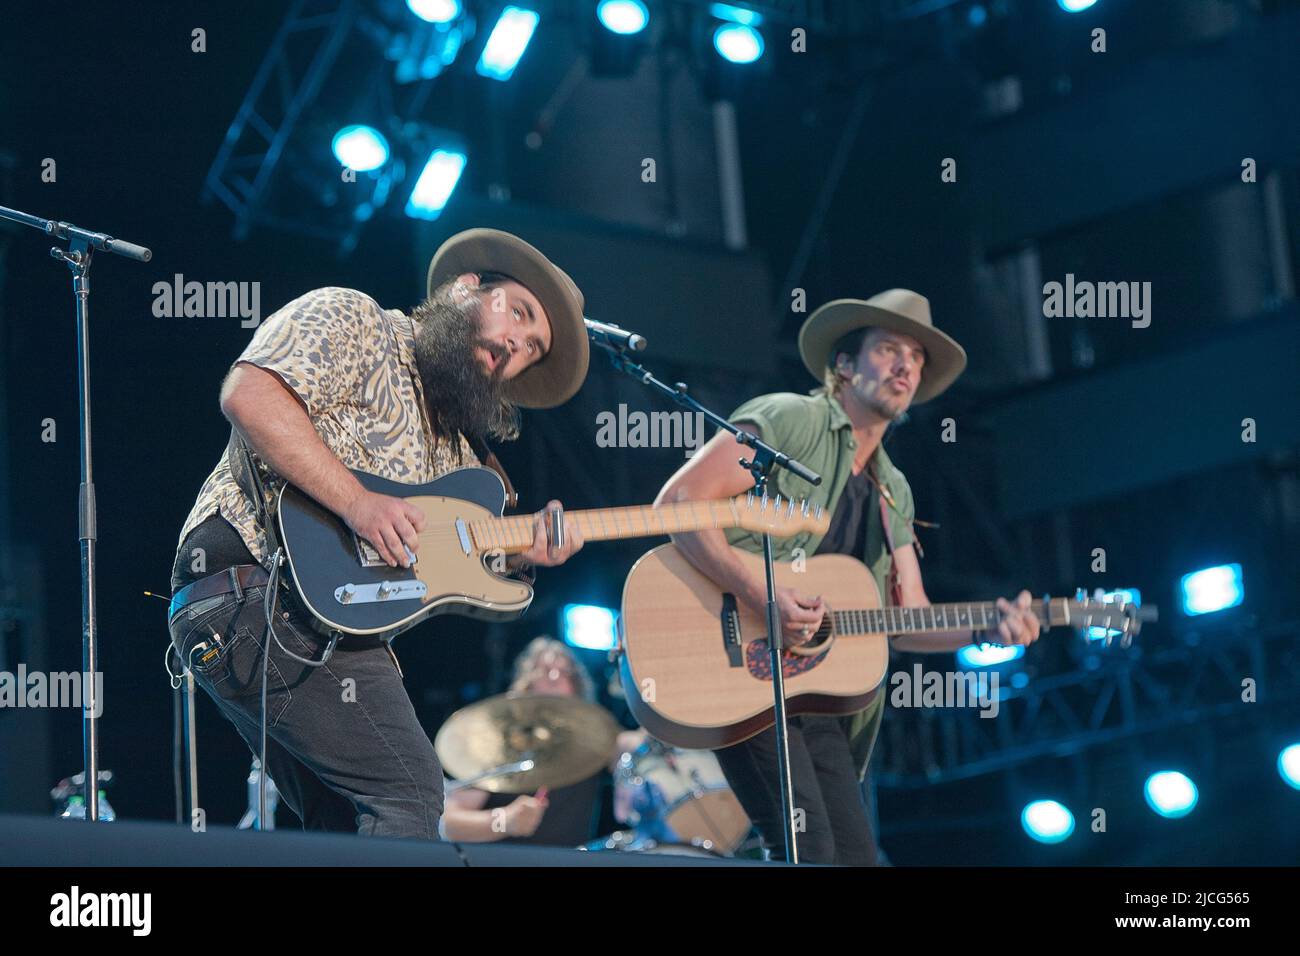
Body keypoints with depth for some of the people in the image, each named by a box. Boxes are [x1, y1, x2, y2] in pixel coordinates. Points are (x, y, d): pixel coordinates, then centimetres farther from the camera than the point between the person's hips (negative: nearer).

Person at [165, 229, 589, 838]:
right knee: (408, 792, -16)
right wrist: (358, 503, -22)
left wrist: (521, 555, 0)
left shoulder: (453, 445, 26)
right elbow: (249, 394, -17)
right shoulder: (350, 320, 2)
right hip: (254, 590, -10)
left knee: (346, 824, 9)